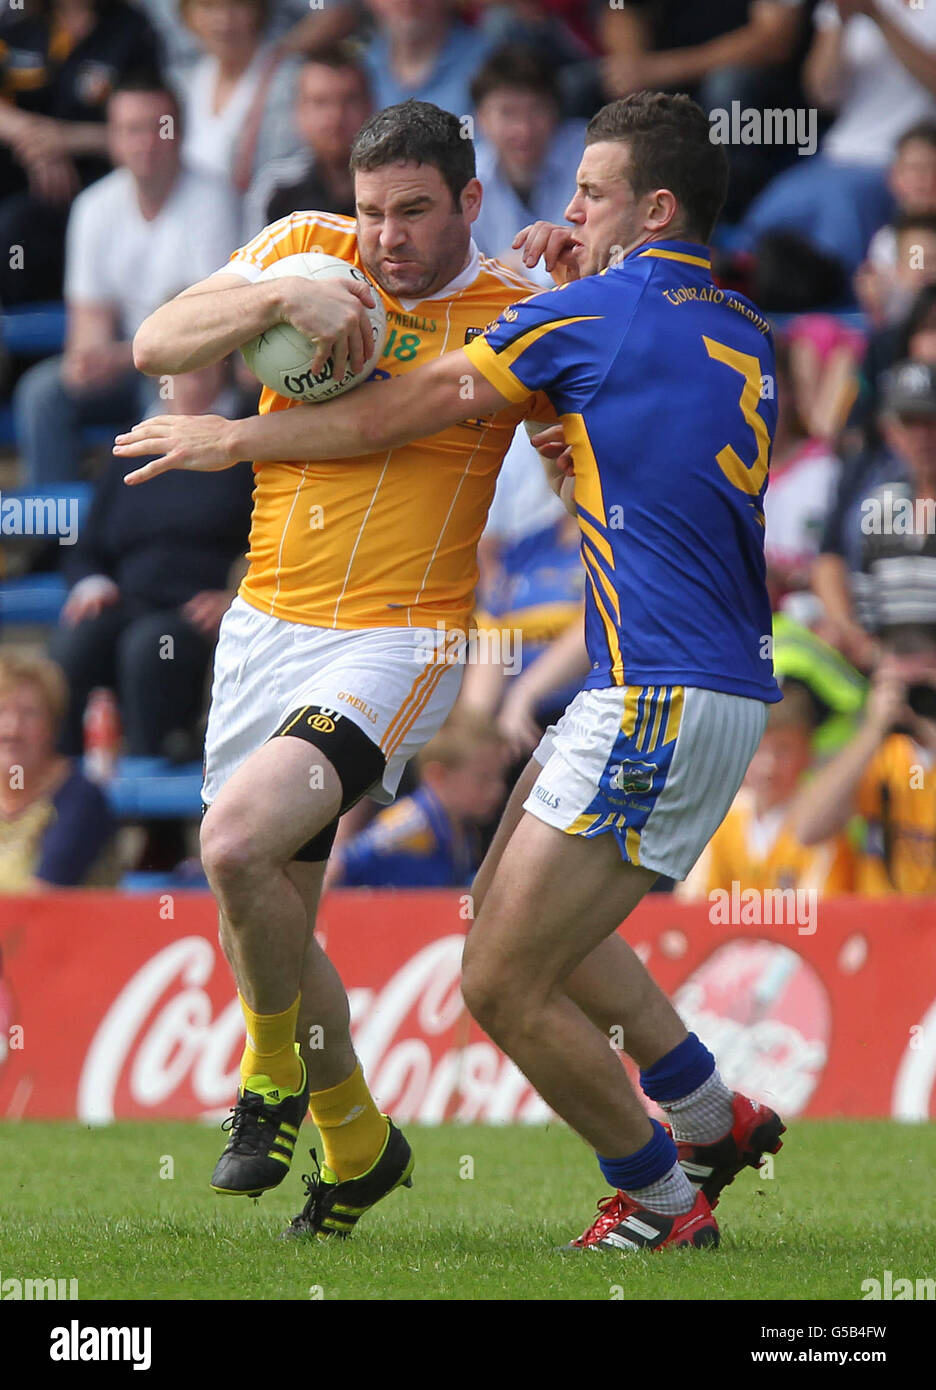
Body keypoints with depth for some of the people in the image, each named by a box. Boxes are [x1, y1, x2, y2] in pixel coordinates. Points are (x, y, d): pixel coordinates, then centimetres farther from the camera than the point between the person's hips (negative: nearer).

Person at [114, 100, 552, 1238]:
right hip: (264, 624, 5)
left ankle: (275, 1073, -3)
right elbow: (156, 345, -3)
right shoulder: (306, 251, 4)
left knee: (238, 841, -28)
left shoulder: (518, 318, -1)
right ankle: (357, 1146, 35)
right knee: (265, 928, 11)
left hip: (398, 641, -5)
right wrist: (279, 297, -20)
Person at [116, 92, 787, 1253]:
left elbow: (397, 412, 1)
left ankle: (661, 1201, 8)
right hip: (723, 687, 10)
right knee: (517, 909, 24)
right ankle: (713, 1120, 30)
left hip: (659, 706, -10)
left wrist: (230, 439, 13)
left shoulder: (595, 311, -8)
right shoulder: (741, 335, 15)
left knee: (503, 984, -6)